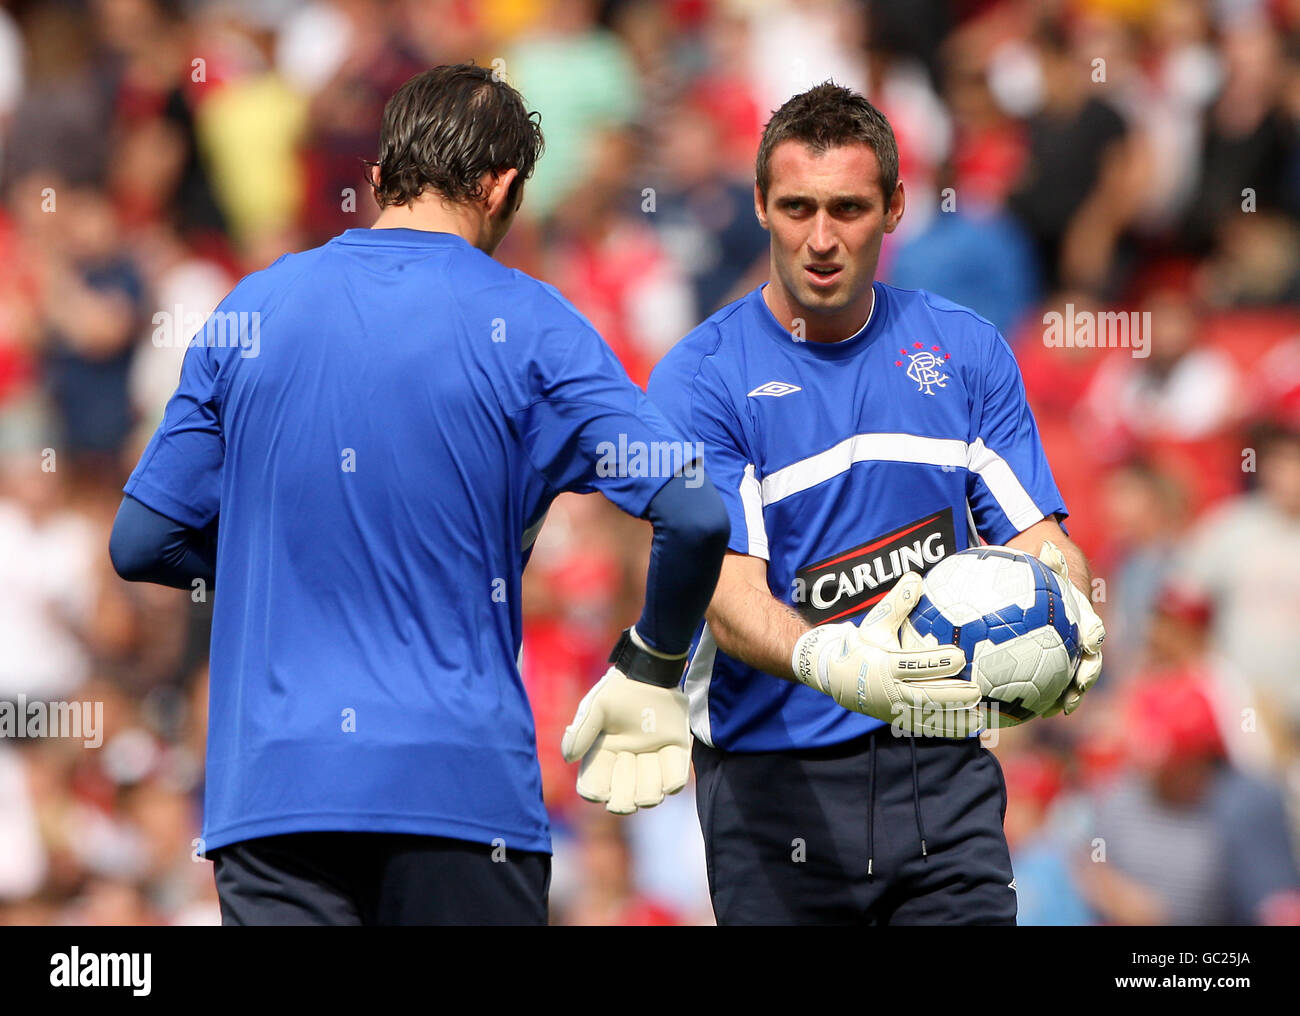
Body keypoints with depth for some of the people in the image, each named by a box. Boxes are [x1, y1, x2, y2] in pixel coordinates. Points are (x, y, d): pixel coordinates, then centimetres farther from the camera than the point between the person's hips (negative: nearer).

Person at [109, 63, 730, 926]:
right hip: (464, 786, -2)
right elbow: (695, 514, -10)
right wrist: (652, 671, 6)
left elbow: (142, 544, 9)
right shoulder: (527, 327, -2)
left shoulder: (252, 312, 6)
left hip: (270, 783, 2)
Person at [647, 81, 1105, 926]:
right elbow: (730, 599, -15)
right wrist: (826, 663, -37)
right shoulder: (699, 380, -4)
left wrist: (1066, 617, -20)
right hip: (773, 783, -2)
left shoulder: (967, 352, 8)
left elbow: (1035, 537, 5)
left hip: (941, 768, 2)